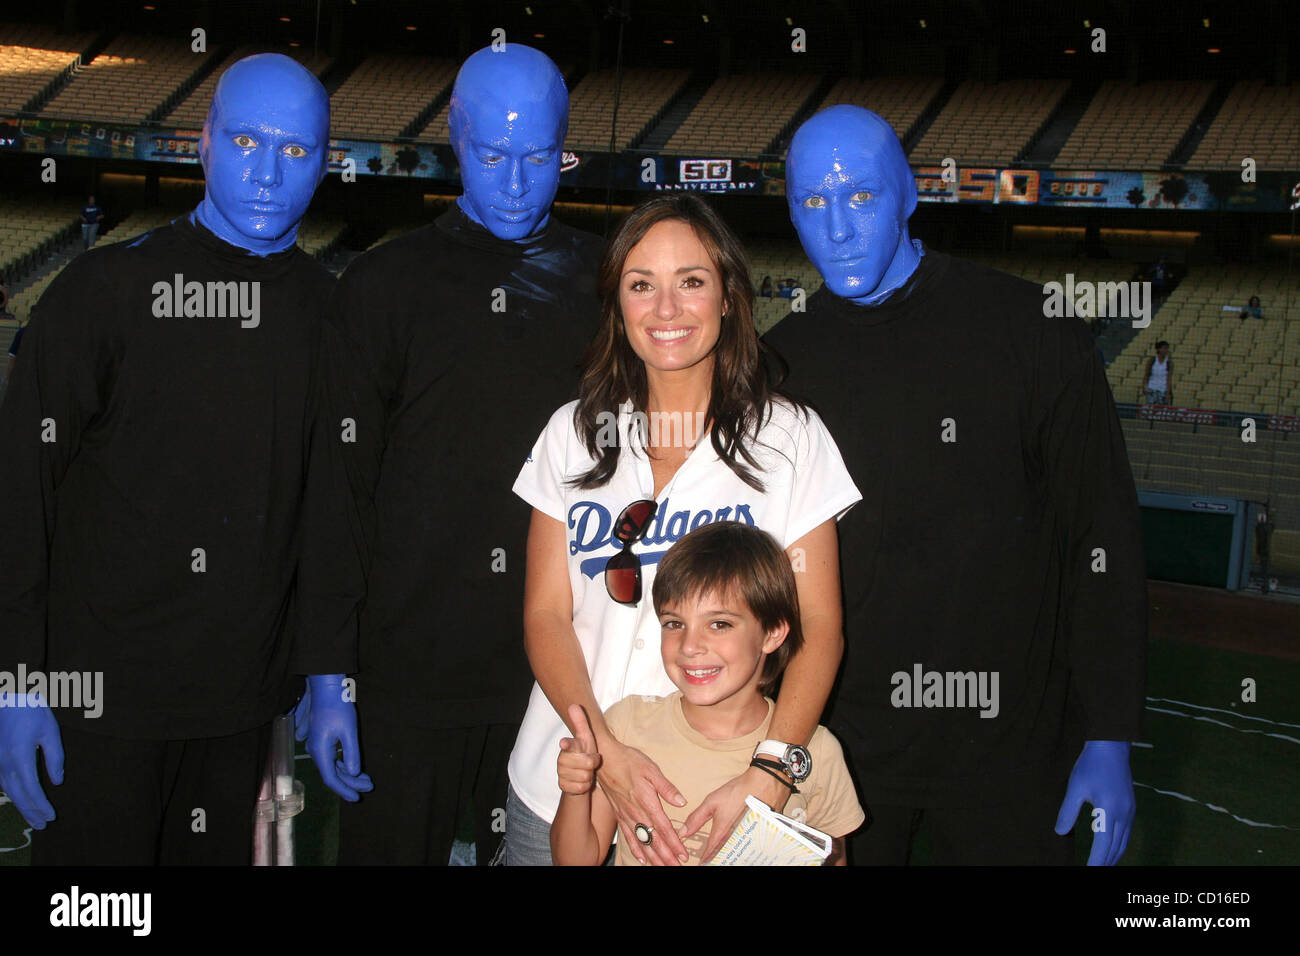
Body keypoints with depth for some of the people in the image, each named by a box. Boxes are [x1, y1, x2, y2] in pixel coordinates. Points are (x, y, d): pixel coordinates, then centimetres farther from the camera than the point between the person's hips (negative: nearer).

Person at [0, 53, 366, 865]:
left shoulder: (331, 313, 5)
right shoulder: (107, 289, -5)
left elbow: (333, 508, 8)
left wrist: (331, 676, 4)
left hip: (243, 698, 3)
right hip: (98, 695, -3)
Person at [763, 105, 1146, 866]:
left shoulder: (1031, 333, -6)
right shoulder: (780, 365, 3)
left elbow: (1103, 541, -4)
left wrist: (1109, 740, -7)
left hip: (1001, 748, -2)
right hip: (833, 746, 3)